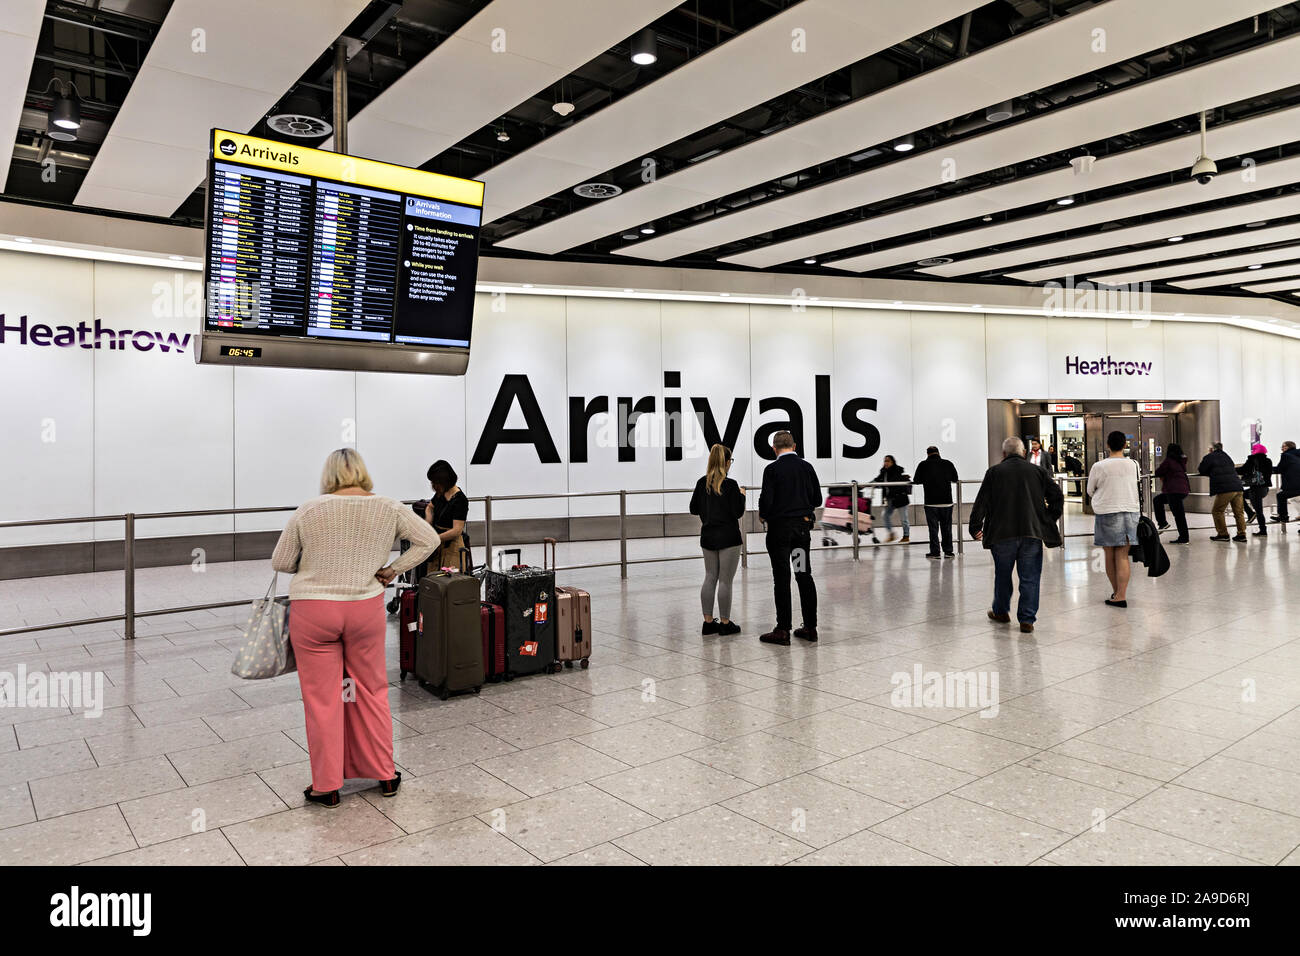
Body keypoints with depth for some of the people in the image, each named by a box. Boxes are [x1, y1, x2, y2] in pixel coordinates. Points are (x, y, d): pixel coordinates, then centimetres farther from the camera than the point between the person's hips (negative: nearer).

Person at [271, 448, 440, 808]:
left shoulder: (308, 511, -8)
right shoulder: (388, 508, -4)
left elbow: (280, 562, 0)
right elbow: (429, 540, 2)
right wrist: (393, 569, 6)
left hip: (313, 612, -2)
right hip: (367, 609, 2)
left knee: (322, 698, 8)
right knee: (372, 691, 14)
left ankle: (327, 787, 18)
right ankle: (384, 776, 24)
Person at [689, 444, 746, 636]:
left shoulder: (702, 483, 2)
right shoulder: (730, 485, -14)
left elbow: (694, 509, 8)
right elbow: (738, 513, -12)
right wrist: (741, 495, 3)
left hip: (708, 537, 6)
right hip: (728, 538, -5)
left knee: (710, 577, 12)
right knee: (725, 580, 1)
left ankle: (708, 622, 15)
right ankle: (725, 623, 9)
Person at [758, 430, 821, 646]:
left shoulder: (772, 469, -11)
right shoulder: (807, 467, 3)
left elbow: (766, 500, -15)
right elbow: (817, 499, 5)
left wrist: (763, 515, 5)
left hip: (779, 527, -4)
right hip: (803, 527, 4)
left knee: (782, 578, 0)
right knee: (805, 576, 11)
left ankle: (783, 630, 2)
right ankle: (810, 627, 15)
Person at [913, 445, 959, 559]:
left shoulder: (923, 465, -3)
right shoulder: (948, 463, 2)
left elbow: (917, 480, 5)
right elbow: (955, 479, 13)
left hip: (931, 502, -2)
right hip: (947, 502, 2)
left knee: (933, 528, 4)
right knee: (946, 527, 11)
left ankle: (935, 552, 5)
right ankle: (948, 551, 15)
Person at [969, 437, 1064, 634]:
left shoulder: (994, 472, 1)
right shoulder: (1037, 471, 6)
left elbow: (981, 503, -1)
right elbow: (1057, 495, 4)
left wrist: (975, 528, 7)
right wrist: (1050, 520, 15)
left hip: (1003, 534, -1)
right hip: (1032, 533, 1)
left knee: (1002, 575, 16)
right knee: (1029, 577, 5)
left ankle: (1001, 612, 32)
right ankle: (1027, 620, 4)